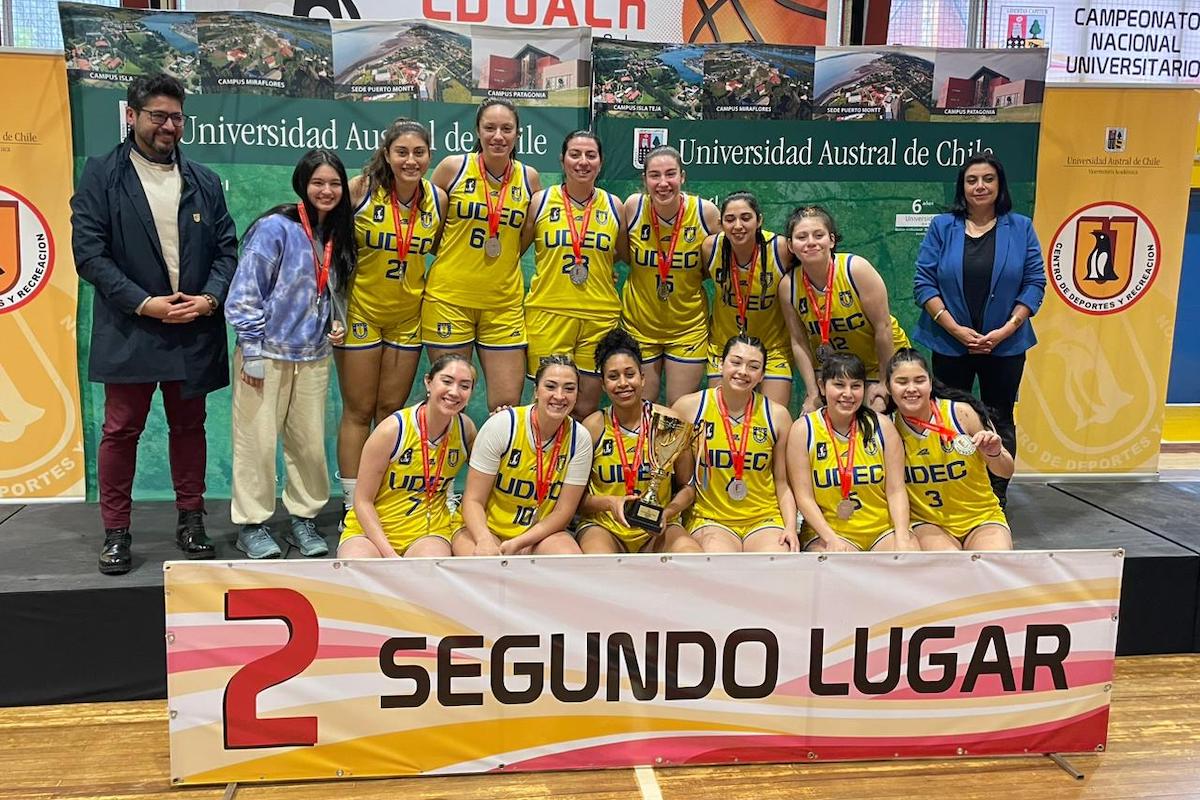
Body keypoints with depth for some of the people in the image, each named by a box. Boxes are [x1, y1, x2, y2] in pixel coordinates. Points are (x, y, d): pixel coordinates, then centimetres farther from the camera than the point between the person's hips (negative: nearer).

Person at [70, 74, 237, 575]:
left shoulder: (204, 181, 11)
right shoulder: (101, 175, 0)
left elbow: (227, 248, 8)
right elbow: (88, 251, -7)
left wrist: (210, 297, -9)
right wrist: (144, 303, -14)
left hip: (193, 329, 3)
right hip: (130, 328, -3)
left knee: (189, 426, 11)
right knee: (121, 431, 2)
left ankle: (190, 521, 22)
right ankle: (115, 532, 13)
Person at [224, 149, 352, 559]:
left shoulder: (338, 237, 8)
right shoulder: (275, 228, -11)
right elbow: (245, 293, -12)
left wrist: (337, 321, 4)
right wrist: (252, 352, -13)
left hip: (313, 357, 6)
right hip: (267, 354, -5)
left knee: (310, 443, 9)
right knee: (258, 442, 2)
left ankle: (303, 519, 24)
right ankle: (251, 524, 15)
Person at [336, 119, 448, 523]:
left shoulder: (437, 199, -3)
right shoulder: (361, 190, -14)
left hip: (408, 314, 3)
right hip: (361, 310, -3)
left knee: (391, 411, 11)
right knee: (358, 411, 3)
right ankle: (353, 506, 11)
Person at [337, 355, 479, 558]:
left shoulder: (466, 429, -3)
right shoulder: (392, 430, -15)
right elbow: (362, 500, -10)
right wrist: (390, 555, -19)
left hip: (428, 531, 2)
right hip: (372, 528, -2)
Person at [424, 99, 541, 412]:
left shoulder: (529, 178, 3)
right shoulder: (453, 167, -3)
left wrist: (500, 265, 5)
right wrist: (455, 256, 2)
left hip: (504, 301, 2)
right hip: (449, 296, -2)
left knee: (508, 405, 2)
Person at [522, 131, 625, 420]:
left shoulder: (613, 206, 8)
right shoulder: (540, 201, 3)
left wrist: (608, 275, 6)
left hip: (599, 317, 2)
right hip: (548, 313, -1)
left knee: (586, 409, 5)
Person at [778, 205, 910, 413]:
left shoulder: (856, 269, -24)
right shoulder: (788, 285, -14)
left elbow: (883, 327, -19)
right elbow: (799, 342, -7)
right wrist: (813, 393, -10)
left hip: (883, 359, -3)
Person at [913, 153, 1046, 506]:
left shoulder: (1020, 227, 2)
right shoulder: (942, 226, 0)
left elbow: (1035, 282, -1)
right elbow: (923, 282, -5)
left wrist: (1007, 329, -12)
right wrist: (955, 328, -13)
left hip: (1005, 345, 1)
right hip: (951, 343, 0)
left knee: (1000, 420, 9)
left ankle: (997, 497, 20)